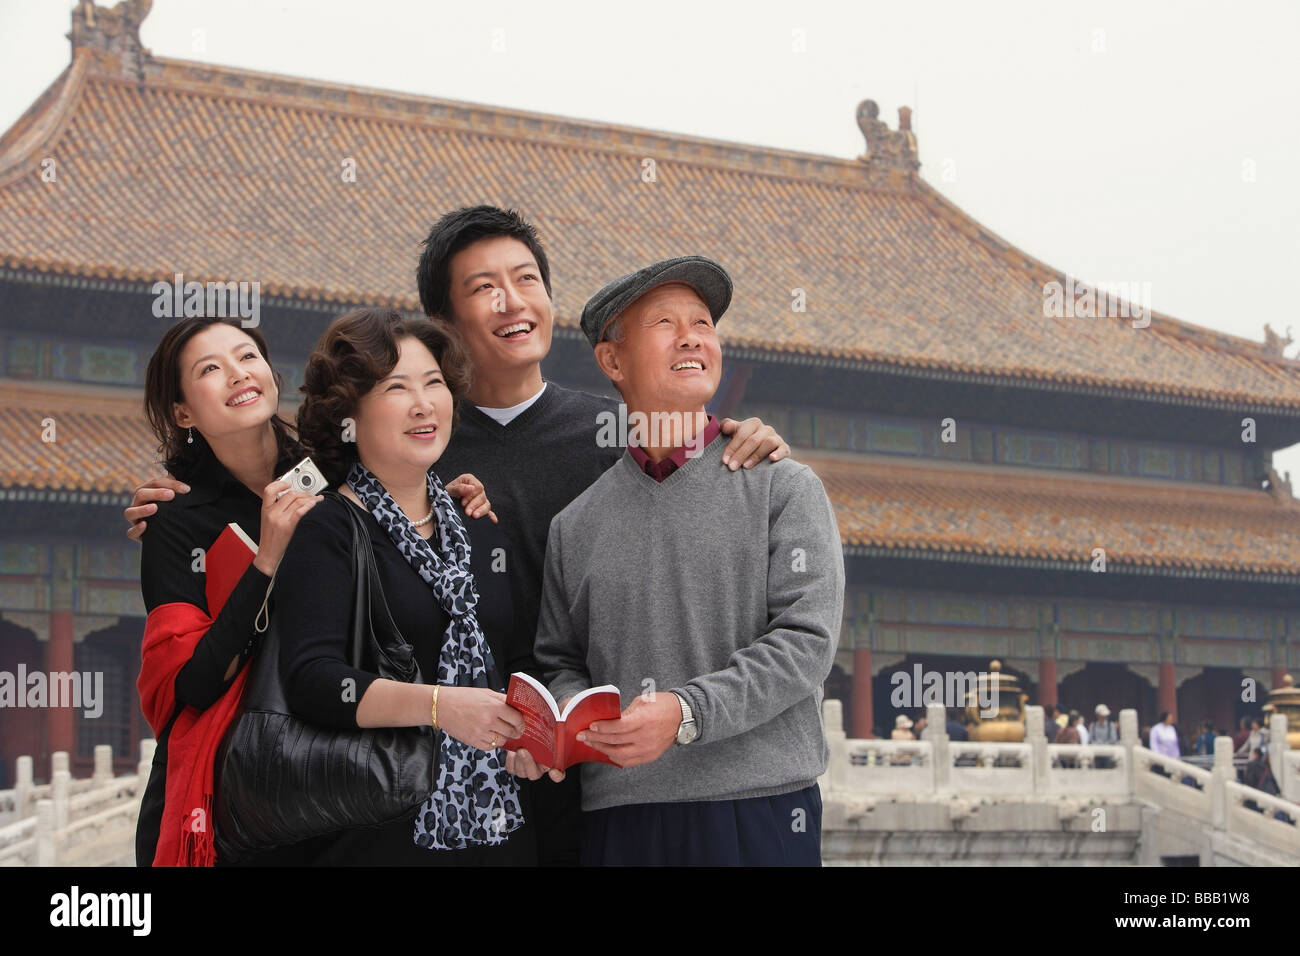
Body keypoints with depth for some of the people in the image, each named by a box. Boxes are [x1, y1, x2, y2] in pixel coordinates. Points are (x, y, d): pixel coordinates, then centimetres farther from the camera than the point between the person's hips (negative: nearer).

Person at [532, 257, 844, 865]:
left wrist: (686, 712, -18)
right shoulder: (576, 525, 11)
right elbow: (559, 660, 17)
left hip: (760, 811, -2)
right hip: (617, 815, 2)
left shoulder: (784, 489, 3)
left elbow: (805, 641, -6)